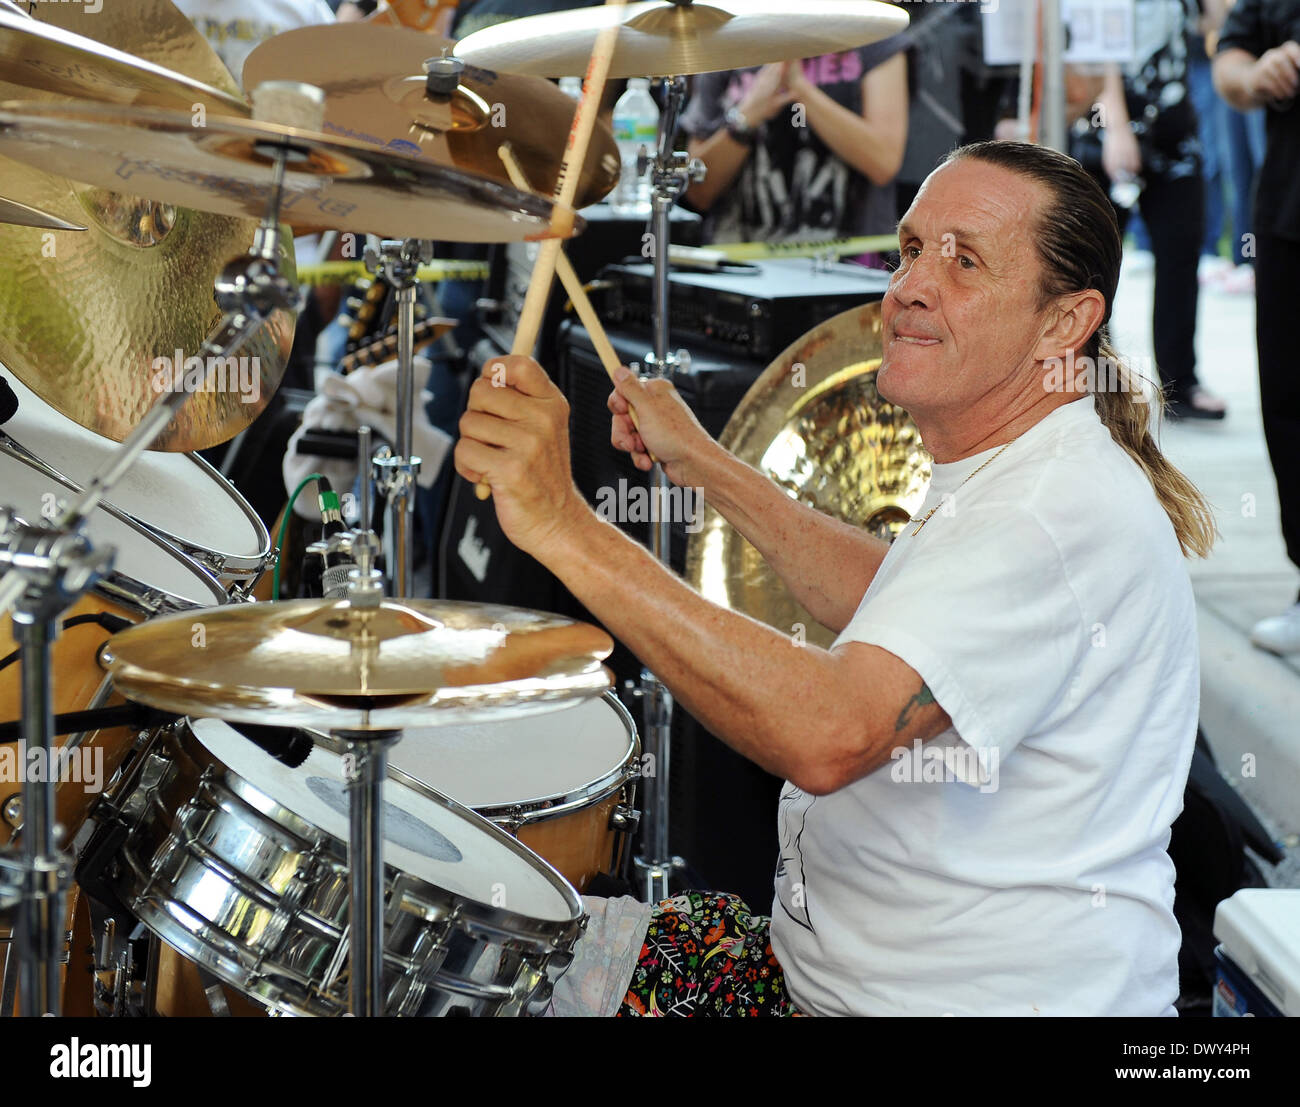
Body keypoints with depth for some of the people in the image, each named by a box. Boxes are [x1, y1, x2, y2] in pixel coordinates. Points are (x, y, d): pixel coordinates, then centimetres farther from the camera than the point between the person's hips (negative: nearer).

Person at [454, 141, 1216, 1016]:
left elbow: (829, 734, -39)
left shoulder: (1070, 514, -26)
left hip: (980, 997, -10)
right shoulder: (1007, 481, 7)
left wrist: (565, 529, -39)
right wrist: (706, 467, 19)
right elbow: (891, 605, 26)